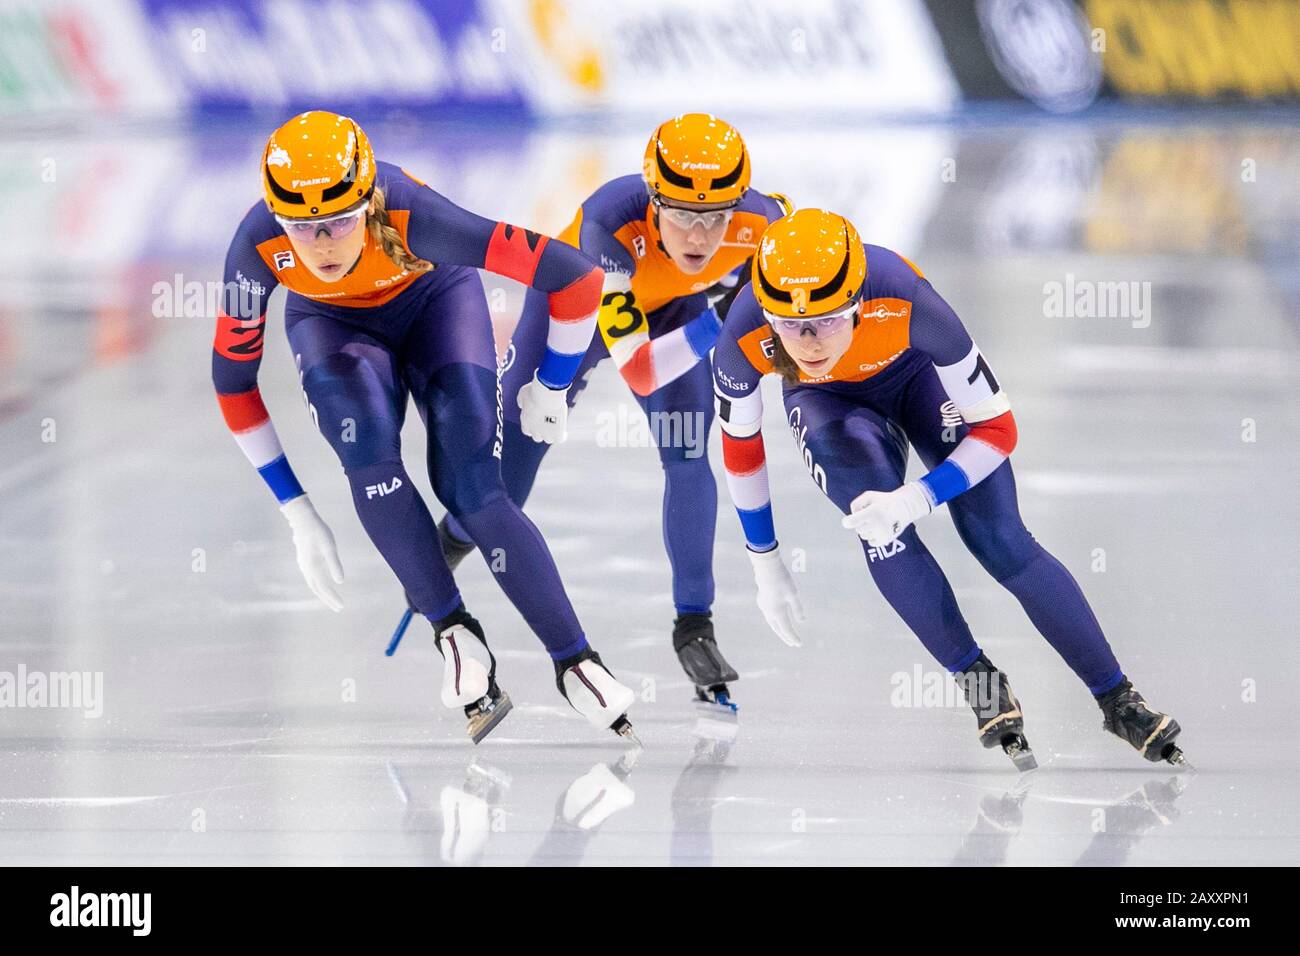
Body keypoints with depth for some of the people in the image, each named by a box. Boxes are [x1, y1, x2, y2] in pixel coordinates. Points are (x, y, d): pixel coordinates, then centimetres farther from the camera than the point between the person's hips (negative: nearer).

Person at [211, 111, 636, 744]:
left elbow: (573, 275, -33)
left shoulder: (409, 216, -40)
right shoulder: (259, 246, -33)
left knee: (472, 488, -19)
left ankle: (575, 663, -7)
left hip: (433, 298, -1)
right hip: (331, 326, 1)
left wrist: (552, 388, -15)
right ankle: (454, 633, -18)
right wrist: (298, 515, -17)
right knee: (365, 443, -29)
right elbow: (232, 378, -17)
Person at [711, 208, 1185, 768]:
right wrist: (765, 566, -6)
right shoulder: (743, 342, -35)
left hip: (919, 371, -1)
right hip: (827, 402, 1)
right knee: (880, 531, -24)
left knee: (1002, 542, -11)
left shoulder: (905, 301, -40)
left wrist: (917, 500, -42)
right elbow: (740, 447, -13)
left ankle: (1117, 699, 2)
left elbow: (997, 429, -29)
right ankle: (978, 681, -4)